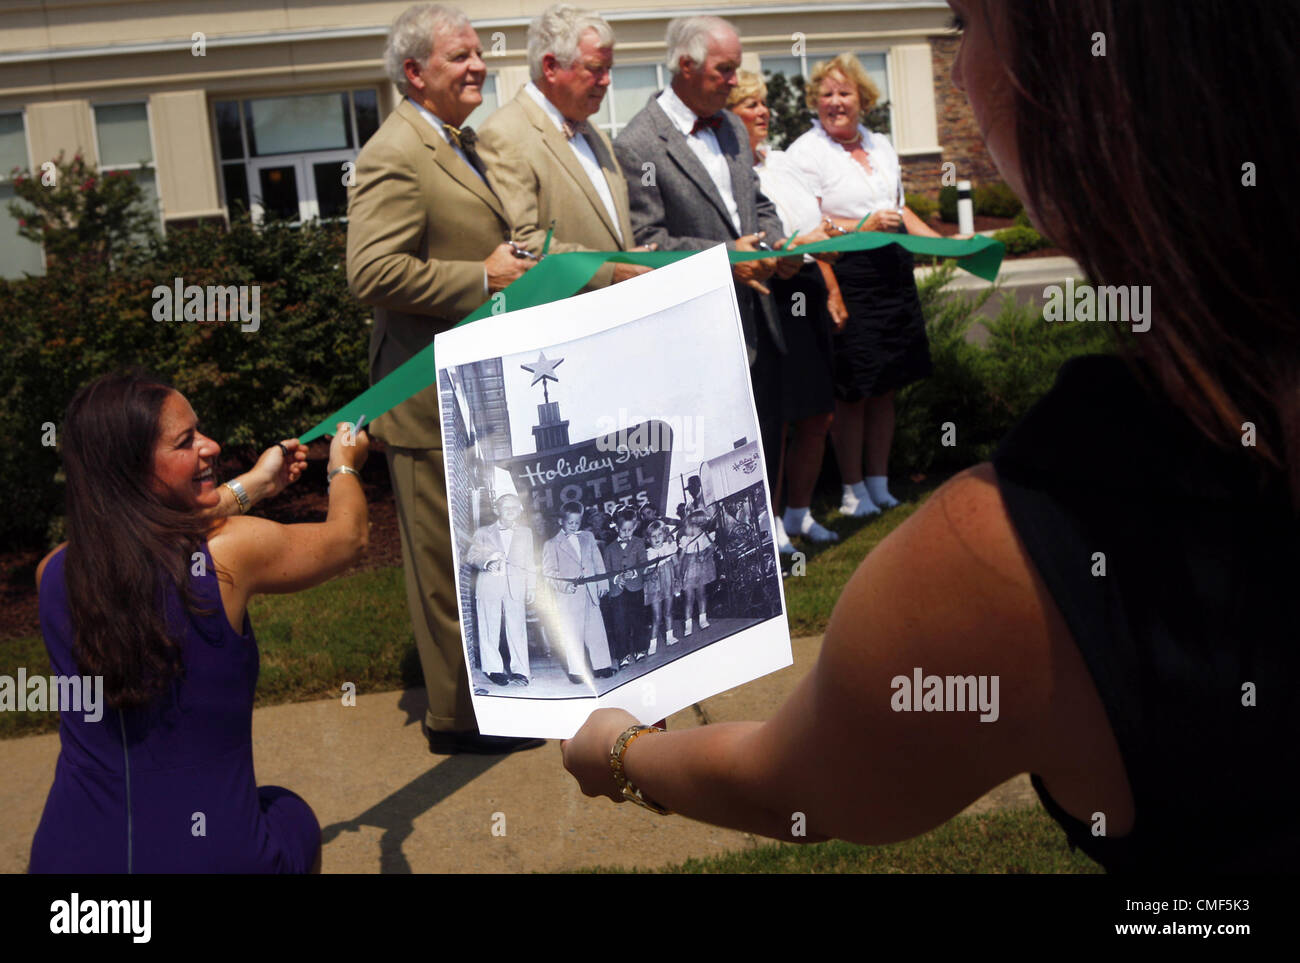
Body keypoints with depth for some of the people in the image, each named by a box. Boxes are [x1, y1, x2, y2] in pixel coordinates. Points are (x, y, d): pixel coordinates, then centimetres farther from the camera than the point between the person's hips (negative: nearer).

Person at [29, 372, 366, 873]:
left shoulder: (53, 574, -5)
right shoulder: (232, 554, -17)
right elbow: (349, 535, 4)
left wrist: (251, 485, 28)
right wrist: (344, 466, 25)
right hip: (212, 856, -3)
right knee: (289, 811, 31)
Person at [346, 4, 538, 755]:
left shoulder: (460, 146, 16)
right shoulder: (395, 155, -17)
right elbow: (374, 274, -28)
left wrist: (511, 265, 12)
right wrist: (483, 279, -22)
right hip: (436, 400, -10)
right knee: (450, 565, 1)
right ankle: (459, 715, 15)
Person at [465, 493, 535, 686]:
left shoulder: (525, 532, 19)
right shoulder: (483, 532, 14)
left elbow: (530, 561, 16)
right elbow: (470, 556, 6)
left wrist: (531, 587, 7)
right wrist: (487, 562, -14)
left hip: (516, 587, 1)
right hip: (489, 585, -1)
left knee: (517, 629, -4)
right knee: (489, 629, -2)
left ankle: (520, 671, -2)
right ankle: (493, 669, 6)